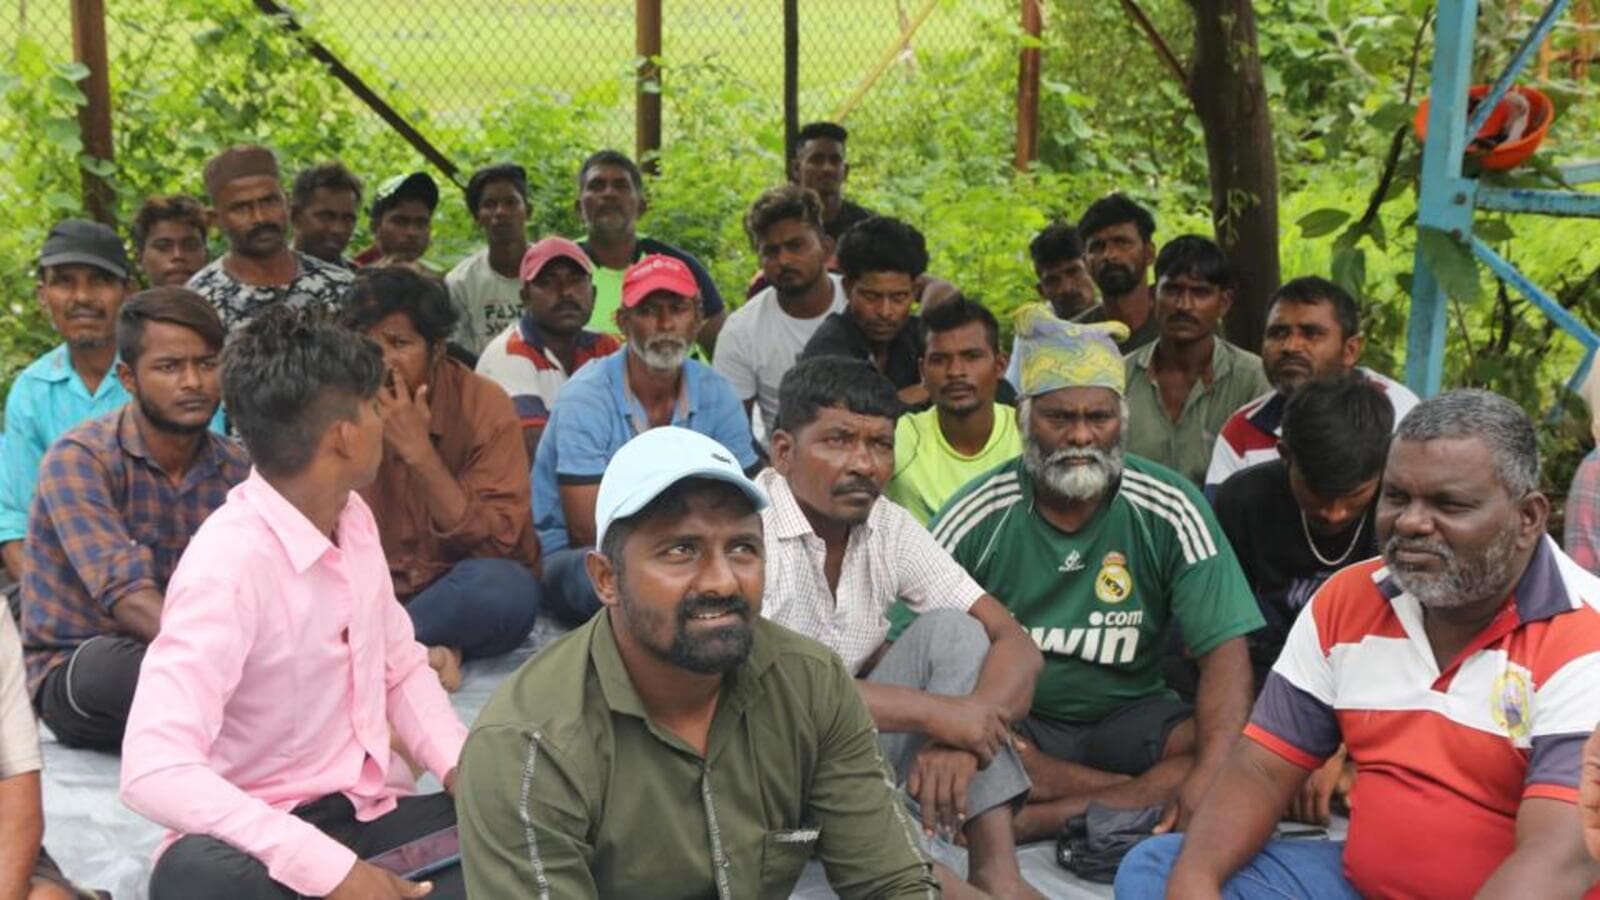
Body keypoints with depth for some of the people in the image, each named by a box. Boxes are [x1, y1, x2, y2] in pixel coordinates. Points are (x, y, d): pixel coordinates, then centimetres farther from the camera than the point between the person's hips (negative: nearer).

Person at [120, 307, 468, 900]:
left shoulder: (353, 518, 3)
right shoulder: (227, 565, -21)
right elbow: (154, 772, -31)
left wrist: (463, 766, -3)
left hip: (375, 813, 7)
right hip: (264, 838, -6)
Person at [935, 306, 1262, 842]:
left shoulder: (1169, 510, -7)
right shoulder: (979, 515, -8)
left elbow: (1224, 651, -13)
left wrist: (1210, 777, -31)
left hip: (1130, 714, 1)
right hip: (1011, 721, 0)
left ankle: (1037, 820, -27)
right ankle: (1149, 798, -21)